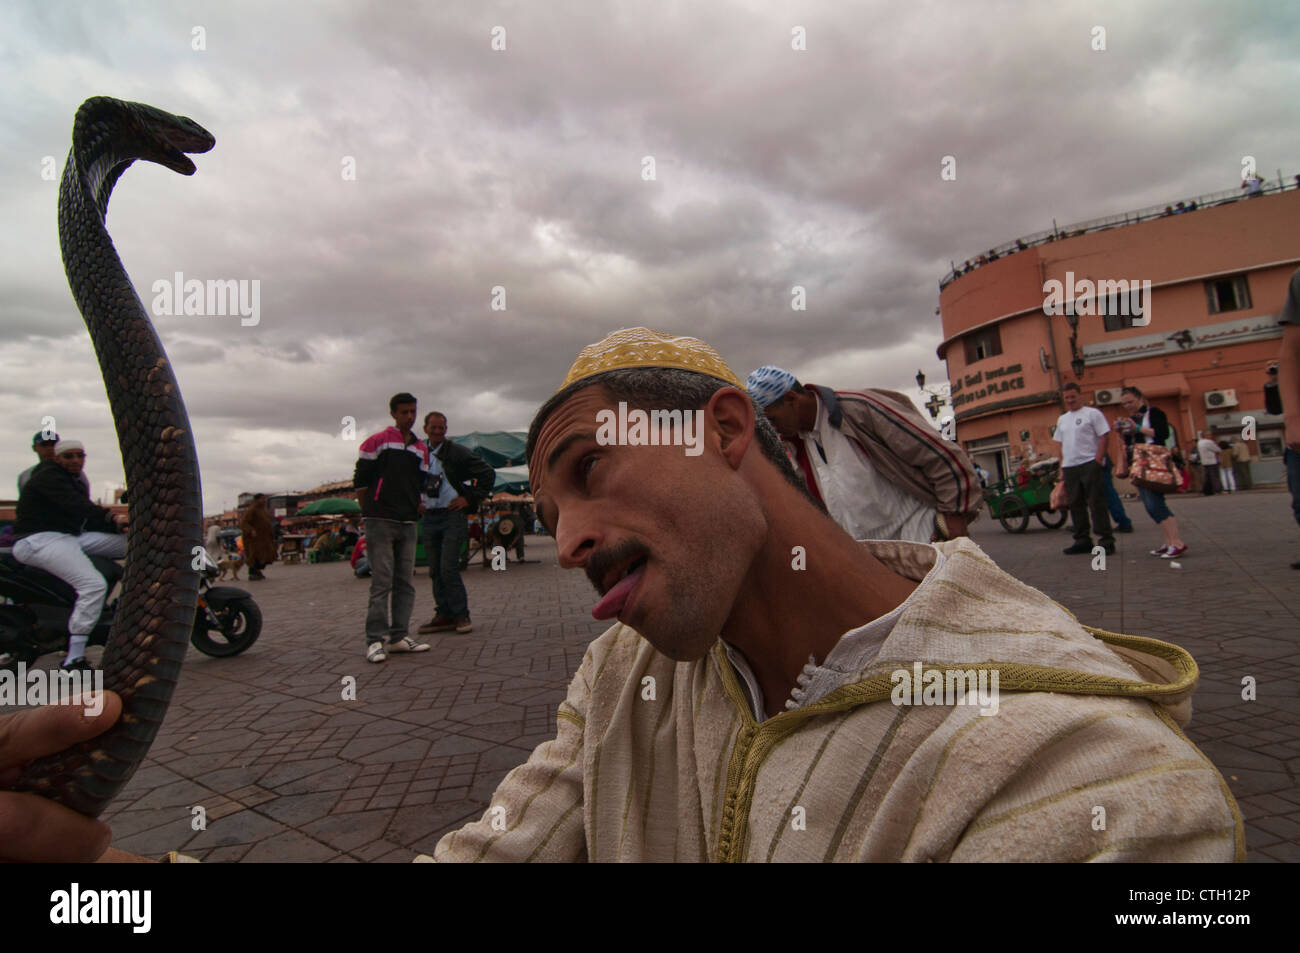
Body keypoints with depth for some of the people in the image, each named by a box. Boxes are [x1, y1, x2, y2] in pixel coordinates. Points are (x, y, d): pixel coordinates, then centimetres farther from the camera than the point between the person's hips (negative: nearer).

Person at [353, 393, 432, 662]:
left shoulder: (421, 449, 16)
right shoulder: (376, 442, 0)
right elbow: (360, 481, 1)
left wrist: (417, 507, 12)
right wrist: (370, 512, 1)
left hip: (408, 523, 6)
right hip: (380, 522, -6)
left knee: (405, 583, 6)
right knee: (381, 582, -7)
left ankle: (399, 637, 12)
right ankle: (375, 641, -3)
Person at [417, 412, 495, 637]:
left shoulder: (457, 452, -3)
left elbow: (488, 474, -4)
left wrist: (470, 499, -8)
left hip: (453, 516, -5)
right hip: (429, 518, 5)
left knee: (449, 569, -10)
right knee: (435, 571, 8)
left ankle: (461, 615, 2)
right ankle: (444, 615, 17)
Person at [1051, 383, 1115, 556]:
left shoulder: (1092, 413, 1)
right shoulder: (1062, 419, 18)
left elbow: (1104, 438, -5)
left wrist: (1097, 462, -13)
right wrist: (1062, 470, 12)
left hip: (1089, 464, -6)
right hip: (1069, 468, 6)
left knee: (1096, 504, -7)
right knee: (1076, 505, 7)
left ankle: (1106, 540, -2)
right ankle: (1083, 540, 15)